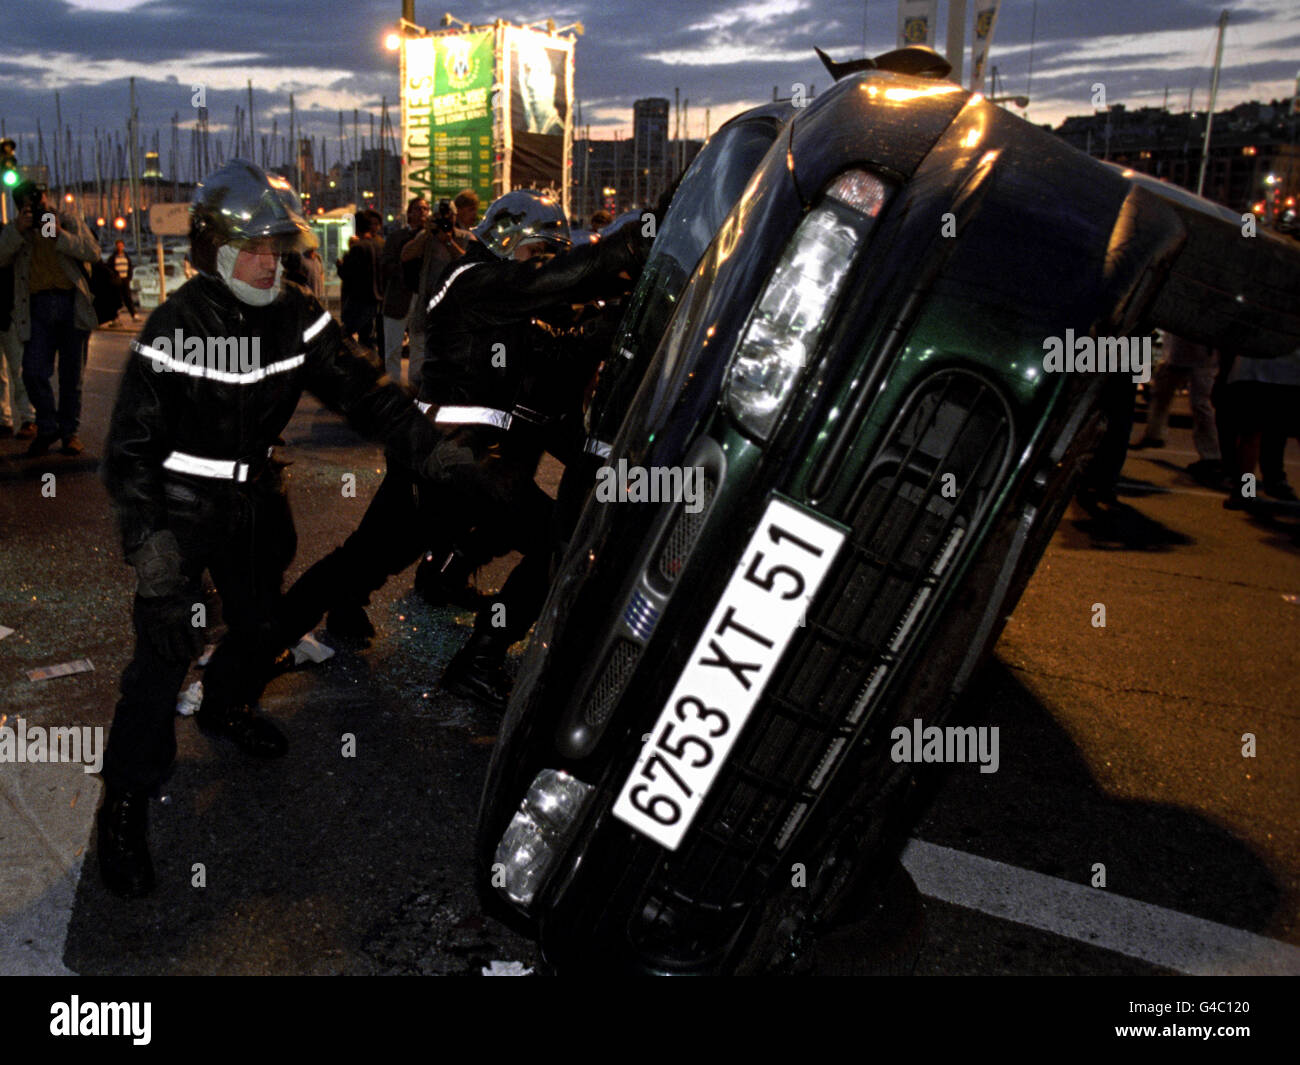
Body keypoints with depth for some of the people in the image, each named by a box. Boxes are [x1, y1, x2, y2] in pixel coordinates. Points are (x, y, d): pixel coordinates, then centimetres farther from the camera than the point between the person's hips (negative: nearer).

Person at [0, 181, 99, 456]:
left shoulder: (69, 220, 10)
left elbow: (93, 253, -2)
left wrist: (60, 235, -13)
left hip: (72, 302, -1)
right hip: (38, 307, 1)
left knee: (71, 374, 4)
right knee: (34, 373, -9)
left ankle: (69, 431, 17)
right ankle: (47, 427, 11)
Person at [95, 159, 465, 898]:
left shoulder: (298, 316, -4)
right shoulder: (178, 327, -17)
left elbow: (361, 387, -4)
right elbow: (132, 440, -15)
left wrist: (427, 448, -16)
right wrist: (146, 535, -22)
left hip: (254, 496, 5)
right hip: (181, 504, -5)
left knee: (264, 627, 14)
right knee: (169, 643, -12)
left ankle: (226, 709, 47)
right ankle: (126, 803, 1)